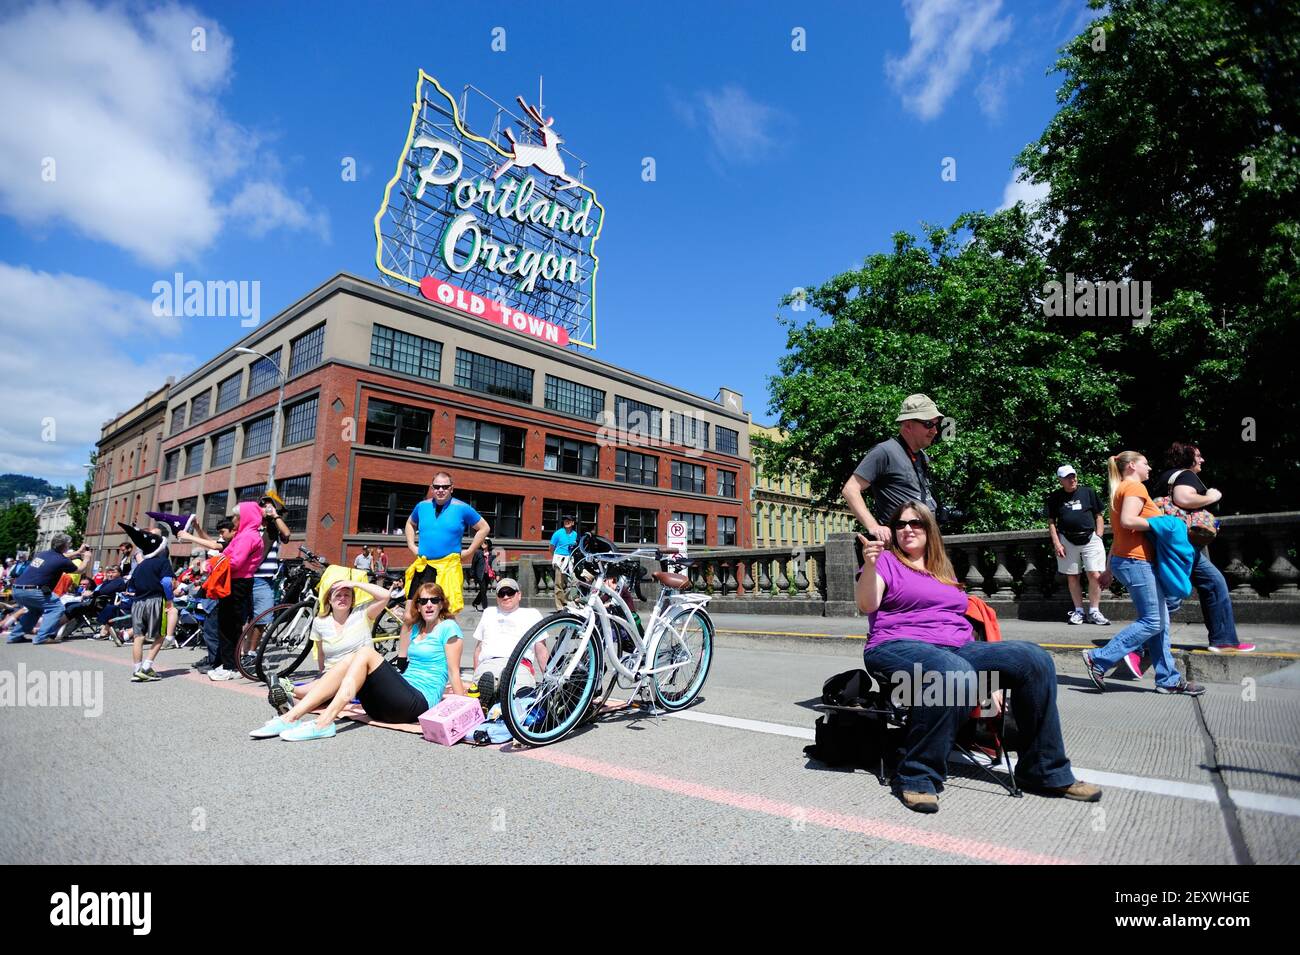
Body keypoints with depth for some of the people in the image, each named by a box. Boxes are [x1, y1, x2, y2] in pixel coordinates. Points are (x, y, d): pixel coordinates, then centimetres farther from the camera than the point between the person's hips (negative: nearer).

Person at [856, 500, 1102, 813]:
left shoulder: (944, 571, 25)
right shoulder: (887, 562, 6)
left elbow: (960, 621, 23)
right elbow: (866, 605, -12)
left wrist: (992, 673, 12)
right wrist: (869, 565, -31)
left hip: (960, 648, 6)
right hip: (901, 647, -6)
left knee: (1034, 658, -14)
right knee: (954, 672, -40)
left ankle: (1045, 771, -2)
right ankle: (917, 778, -27)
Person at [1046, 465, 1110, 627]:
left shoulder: (1088, 492, 4)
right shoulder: (1055, 497, 4)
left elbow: (1099, 516, 9)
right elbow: (1051, 522, 6)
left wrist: (1098, 537, 0)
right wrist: (1056, 543, -2)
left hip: (1090, 539, -1)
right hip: (1067, 541, 1)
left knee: (1095, 575, -6)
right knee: (1072, 577, 7)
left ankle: (1094, 612, 5)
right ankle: (1078, 611, 17)